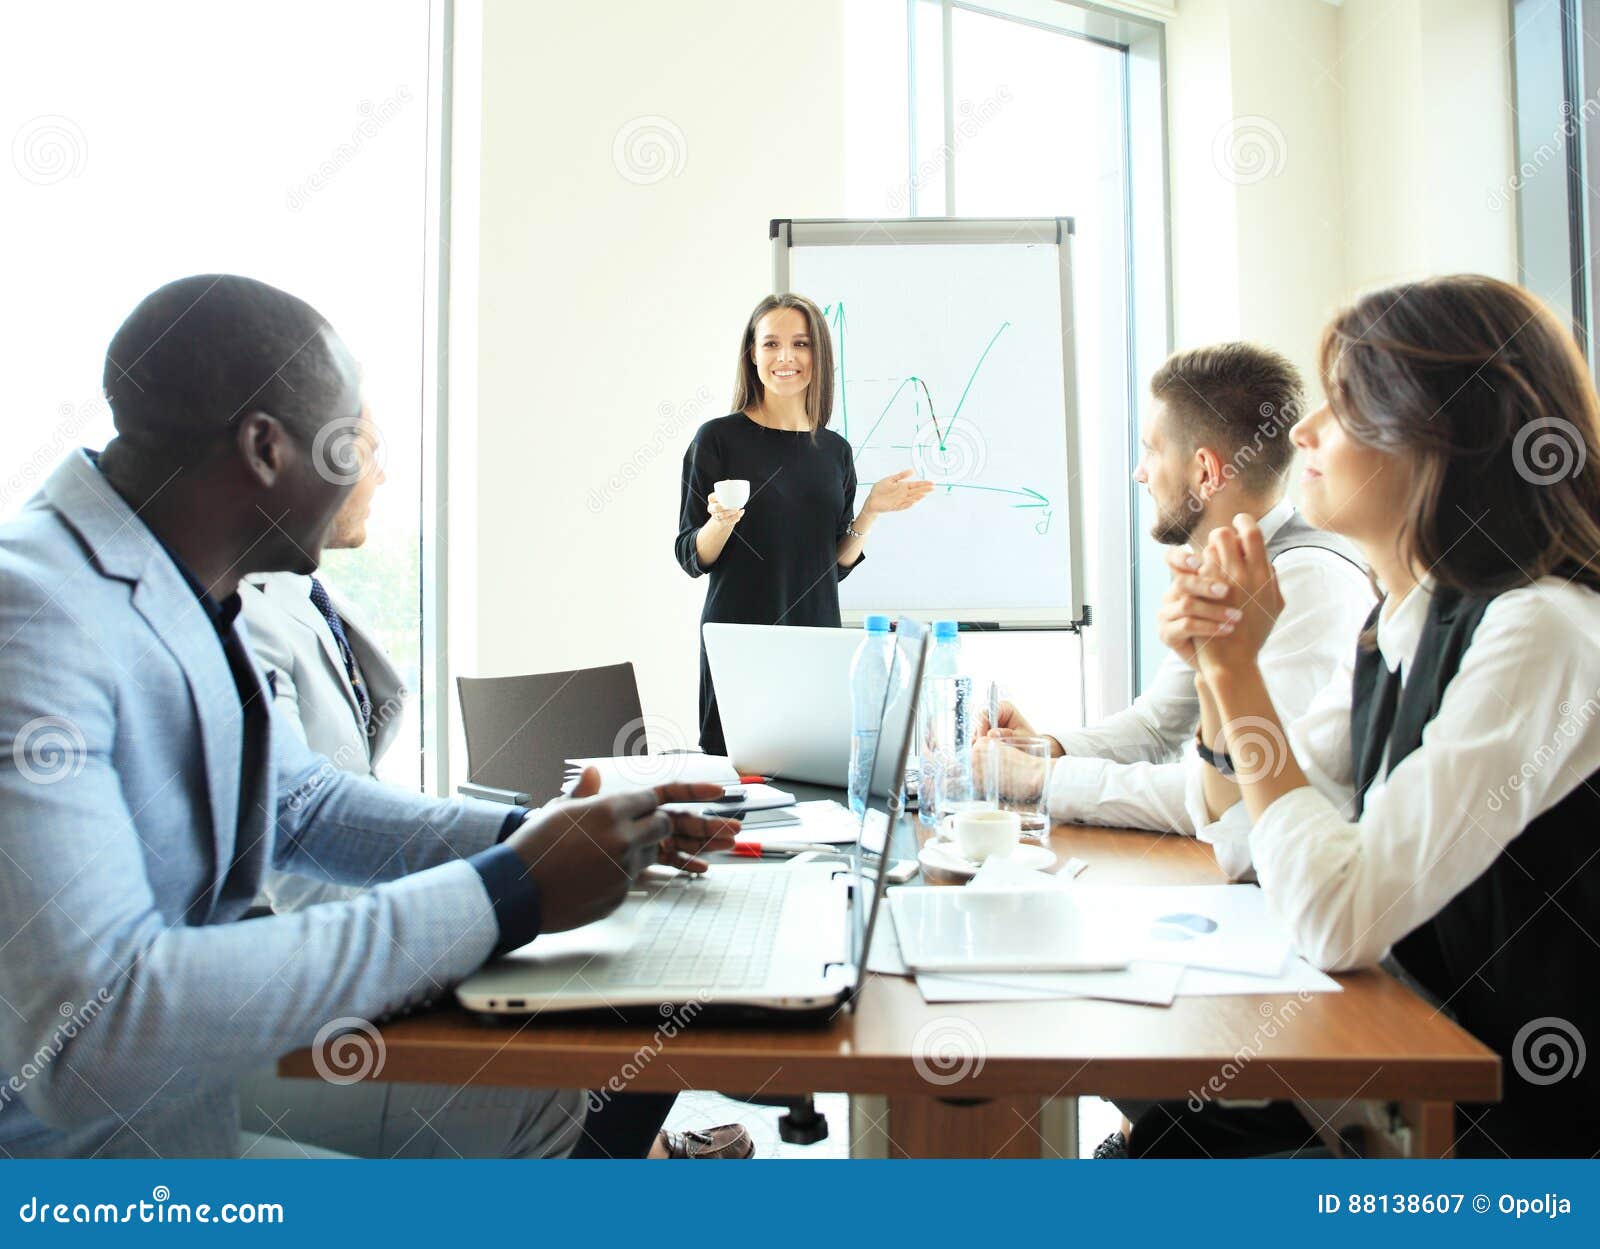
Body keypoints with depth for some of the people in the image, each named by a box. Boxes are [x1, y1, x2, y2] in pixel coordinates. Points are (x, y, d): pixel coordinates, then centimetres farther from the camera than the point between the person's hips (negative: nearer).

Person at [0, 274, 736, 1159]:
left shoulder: (184, 593, 1)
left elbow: (301, 803, 11)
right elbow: (90, 1035, -37)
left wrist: (531, 834, -4)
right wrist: (505, 893, -31)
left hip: (198, 1070, 8)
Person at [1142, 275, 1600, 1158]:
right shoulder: (1399, 620, 3)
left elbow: (1338, 923, -30)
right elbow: (1245, 828, 9)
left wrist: (1238, 667, -23)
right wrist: (1213, 667, -9)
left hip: (1523, 1125, -6)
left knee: (1161, 1131, -10)